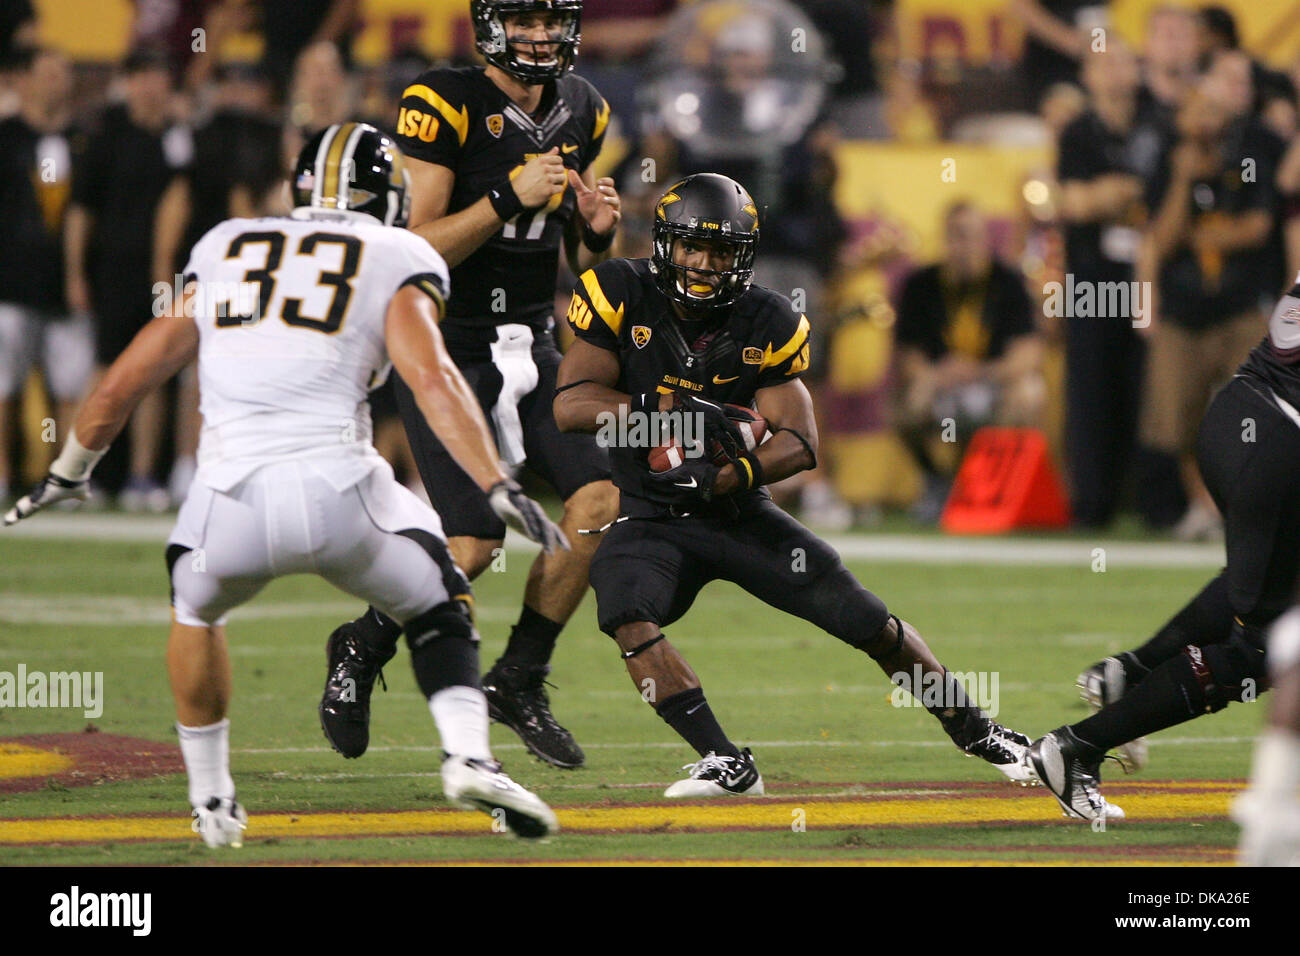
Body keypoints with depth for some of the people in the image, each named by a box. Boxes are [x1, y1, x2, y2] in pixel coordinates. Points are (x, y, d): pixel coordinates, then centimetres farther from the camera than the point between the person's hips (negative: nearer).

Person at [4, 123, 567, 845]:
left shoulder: (221, 252, 24)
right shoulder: (396, 260, 12)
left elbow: (119, 389, 27)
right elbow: (432, 380, -6)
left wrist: (66, 476, 41)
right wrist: (499, 489, -8)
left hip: (232, 499, 2)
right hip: (337, 491, -2)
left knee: (196, 609, 34)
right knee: (437, 609, 22)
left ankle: (211, 800, 36)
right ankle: (467, 757, -1)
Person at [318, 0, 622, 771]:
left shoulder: (579, 110, 7)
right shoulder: (446, 106, -13)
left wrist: (600, 228, -5)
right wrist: (509, 196, -27)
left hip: (532, 345, 6)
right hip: (448, 351, -6)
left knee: (601, 498, -11)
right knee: (476, 545, -12)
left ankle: (519, 680, 5)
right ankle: (362, 650, 17)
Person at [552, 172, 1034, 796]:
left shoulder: (767, 324, -8)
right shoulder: (620, 295, -10)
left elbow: (799, 444, -13)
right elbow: (571, 405, -18)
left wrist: (721, 480, -32)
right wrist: (670, 409, -32)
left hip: (738, 511, 1)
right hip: (650, 516, -1)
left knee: (868, 622, -4)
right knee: (627, 615, -32)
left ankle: (976, 732, 18)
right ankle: (726, 765, -27)